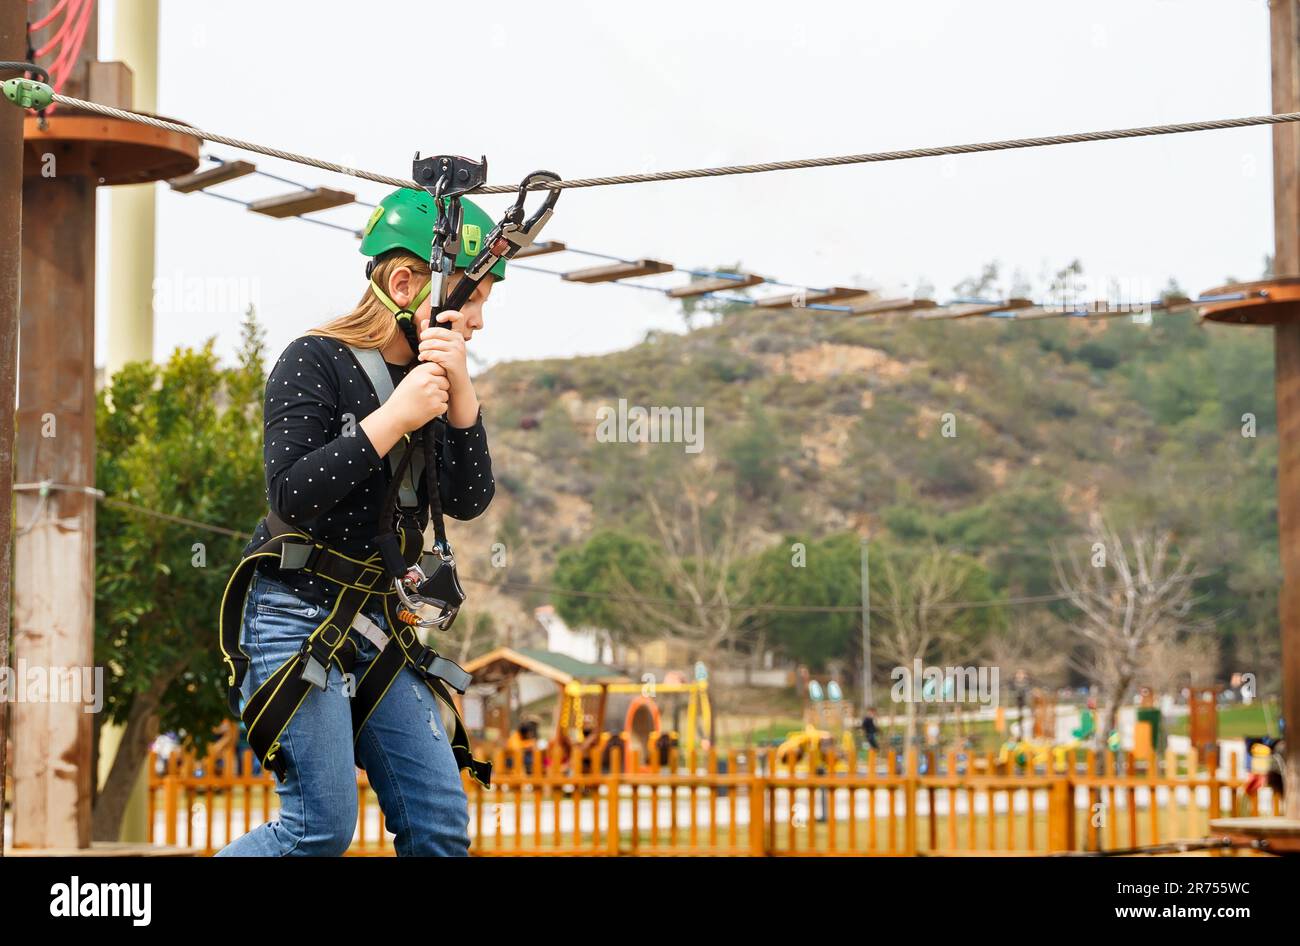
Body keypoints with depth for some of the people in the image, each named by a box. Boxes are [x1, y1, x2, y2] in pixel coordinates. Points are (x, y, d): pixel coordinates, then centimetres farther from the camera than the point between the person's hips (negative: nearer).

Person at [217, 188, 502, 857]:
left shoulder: (432, 379, 9)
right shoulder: (315, 363, -11)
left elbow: (468, 501, -1)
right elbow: (291, 497, -20)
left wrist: (460, 395, -15)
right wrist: (394, 419, -23)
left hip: (379, 626, 7)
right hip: (298, 616, -7)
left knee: (440, 824, 0)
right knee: (322, 827, -10)